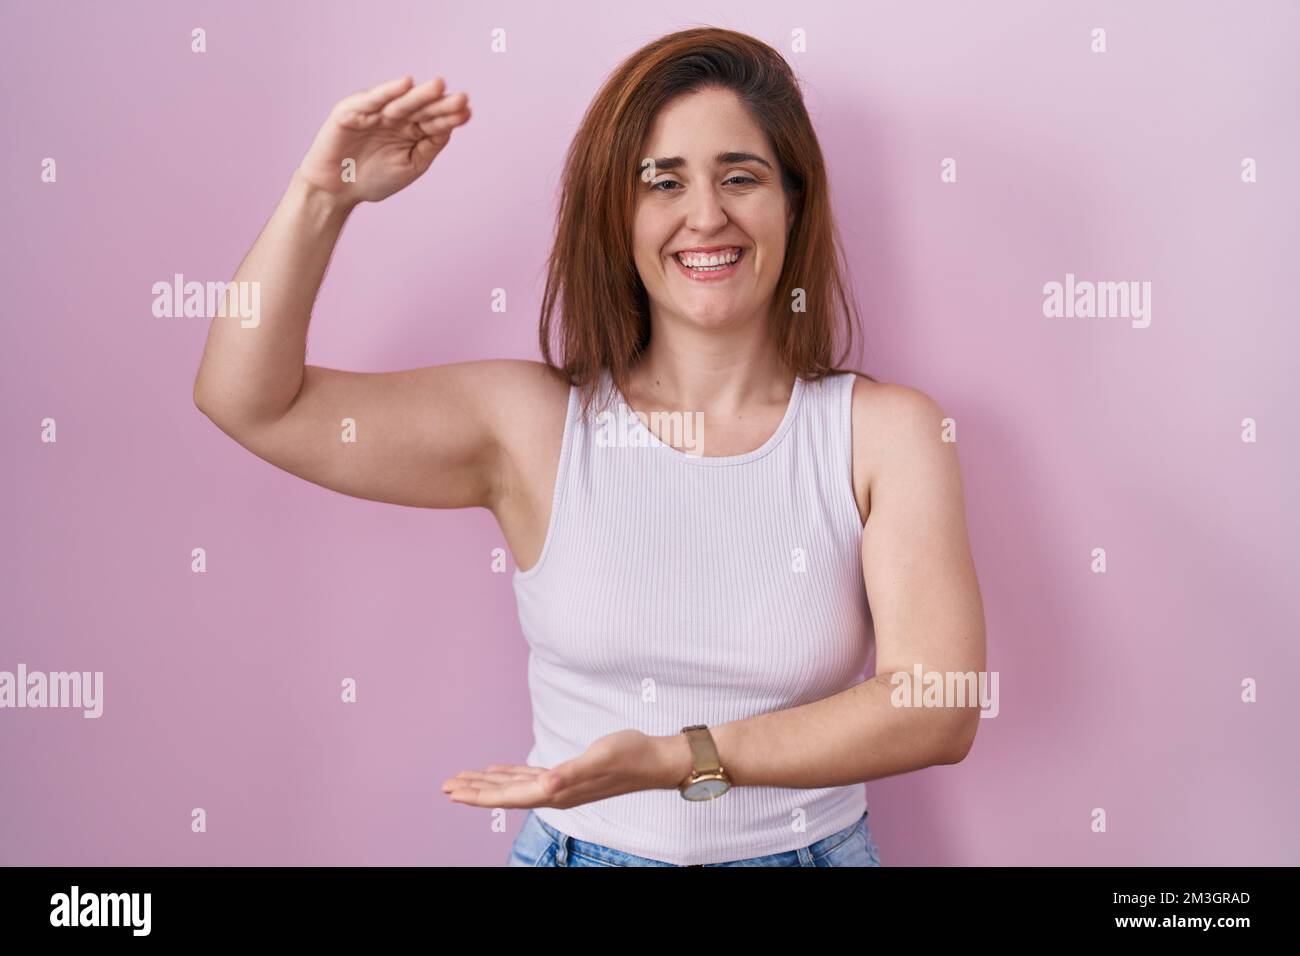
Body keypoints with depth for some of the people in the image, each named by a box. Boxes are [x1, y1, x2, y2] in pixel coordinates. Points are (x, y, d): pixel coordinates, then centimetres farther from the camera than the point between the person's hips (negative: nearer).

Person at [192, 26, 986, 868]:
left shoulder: (886, 433, -10)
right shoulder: (536, 424, -7)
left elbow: (939, 710, -18)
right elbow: (251, 402, -7)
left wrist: (681, 758, -28)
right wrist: (323, 194, -17)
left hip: (809, 847, 0)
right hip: (576, 846, 1)